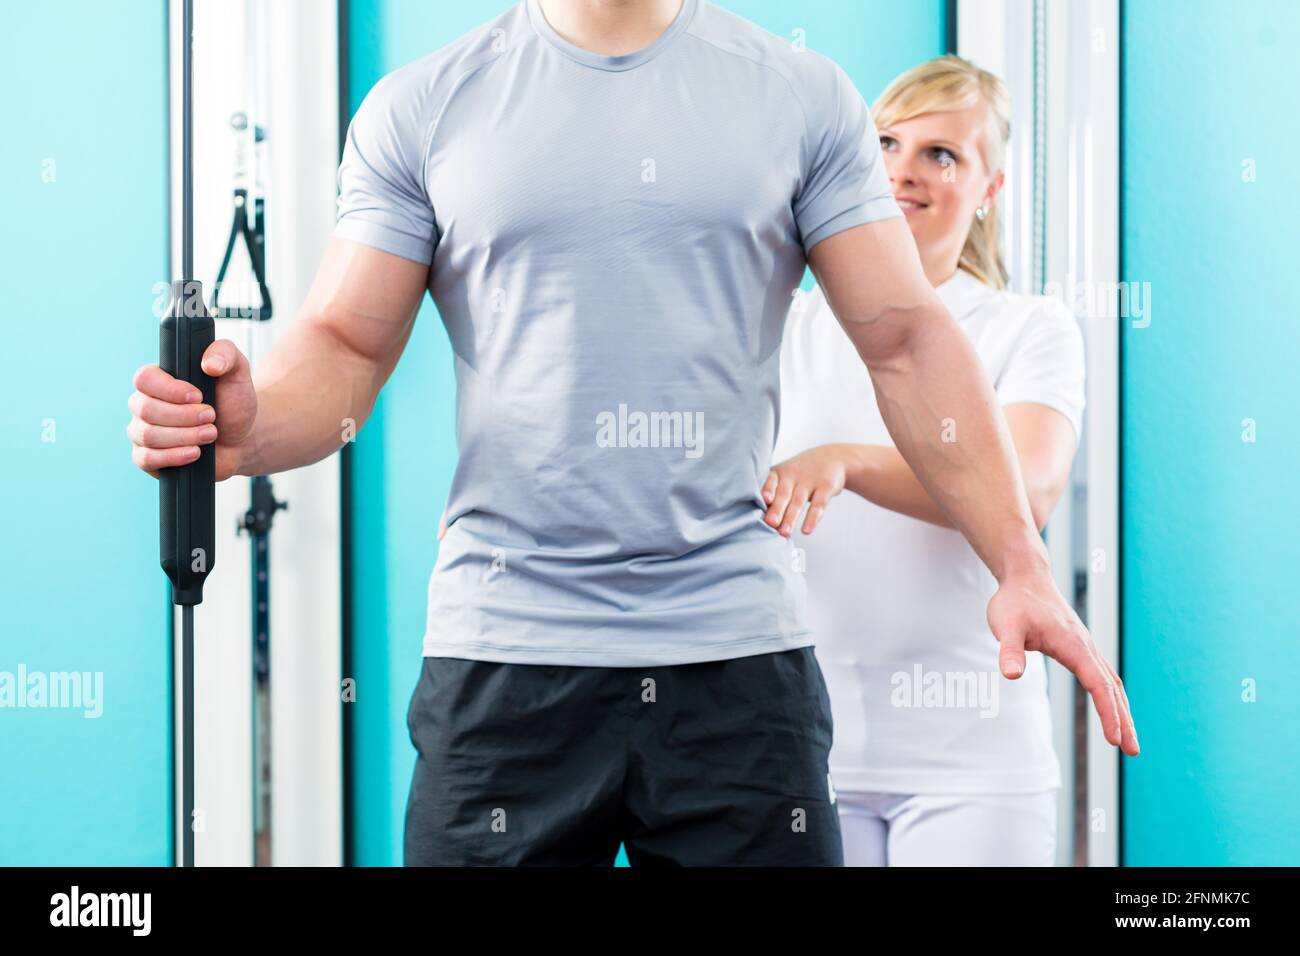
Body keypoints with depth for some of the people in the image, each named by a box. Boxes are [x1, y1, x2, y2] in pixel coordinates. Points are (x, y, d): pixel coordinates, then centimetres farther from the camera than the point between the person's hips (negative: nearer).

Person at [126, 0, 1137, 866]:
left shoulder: (805, 97, 7)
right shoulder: (420, 107, 6)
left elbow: (907, 338, 4)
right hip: (504, 655, 0)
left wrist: (1022, 566, -6)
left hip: (741, 653, 1)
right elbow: (346, 344, 5)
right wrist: (248, 429, -19)